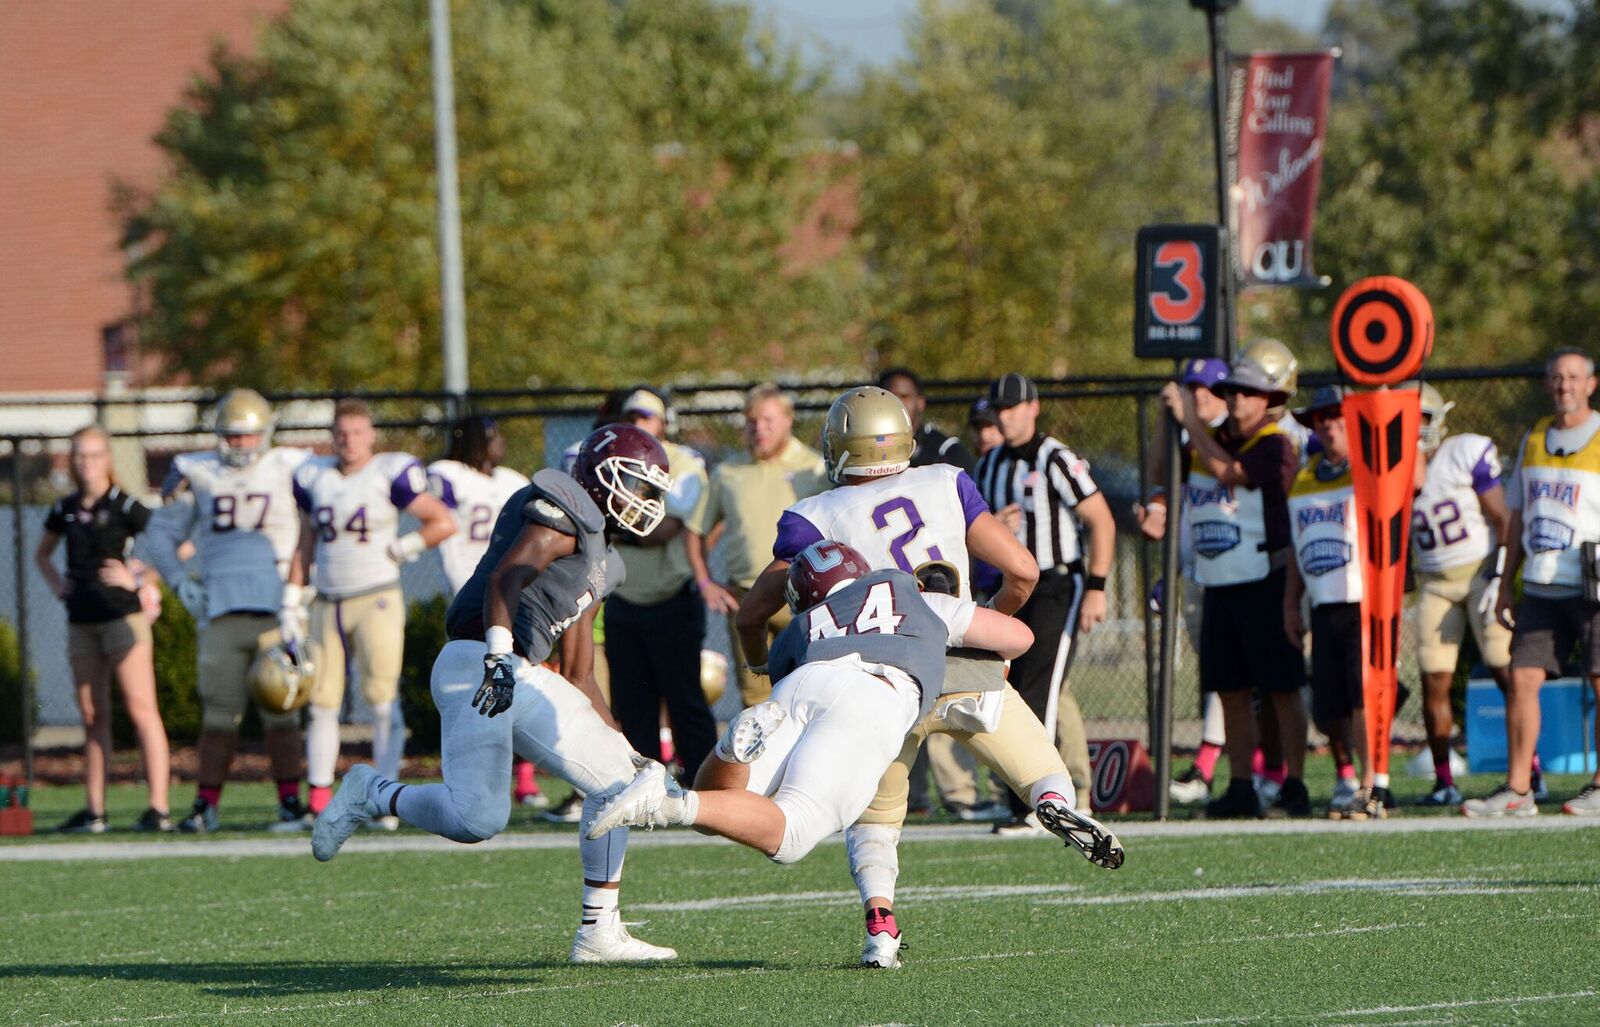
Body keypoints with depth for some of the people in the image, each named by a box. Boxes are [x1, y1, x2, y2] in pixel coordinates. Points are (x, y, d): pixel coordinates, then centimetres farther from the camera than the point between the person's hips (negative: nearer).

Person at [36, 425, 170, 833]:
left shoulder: (123, 506, -9)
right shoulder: (66, 509, 9)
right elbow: (42, 553, 28)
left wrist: (137, 580, -12)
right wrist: (56, 584, 10)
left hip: (121, 616, -7)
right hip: (81, 622, 7)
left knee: (141, 709, -9)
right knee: (92, 716, 10)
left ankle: (159, 808, -12)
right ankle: (93, 810, 15)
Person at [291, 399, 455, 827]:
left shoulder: (390, 475, -5)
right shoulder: (314, 478, 10)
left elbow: (444, 523, -4)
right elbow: (305, 545, 18)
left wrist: (398, 550, -6)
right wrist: (291, 600, 14)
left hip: (376, 599, -5)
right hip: (329, 603, 5)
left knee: (382, 700, -10)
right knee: (322, 703, 4)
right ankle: (319, 802, 9)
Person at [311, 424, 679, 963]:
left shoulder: (598, 564, 27)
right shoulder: (564, 513, -2)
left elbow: (579, 678, 28)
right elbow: (504, 580, -18)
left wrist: (625, 751, 24)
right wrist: (497, 658, -33)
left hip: (523, 681, 10)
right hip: (477, 664, -10)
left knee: (617, 778, 4)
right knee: (478, 817, -20)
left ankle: (599, 932, 8)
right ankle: (370, 795, 7)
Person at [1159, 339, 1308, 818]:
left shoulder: (1274, 446, -10)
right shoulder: (1208, 439, 12)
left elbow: (1227, 471, -23)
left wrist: (1190, 418, -15)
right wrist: (1169, 420, 7)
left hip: (1264, 583, -7)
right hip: (1218, 586, 7)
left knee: (1281, 688, -3)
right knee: (1231, 690, 8)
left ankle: (1293, 786, -1)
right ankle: (1241, 788, 12)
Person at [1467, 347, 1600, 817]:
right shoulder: (1534, 439, 12)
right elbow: (1518, 516, 17)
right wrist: (1507, 584, 15)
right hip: (1542, 587, 5)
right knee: (1523, 678, -1)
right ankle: (1517, 789, 1)